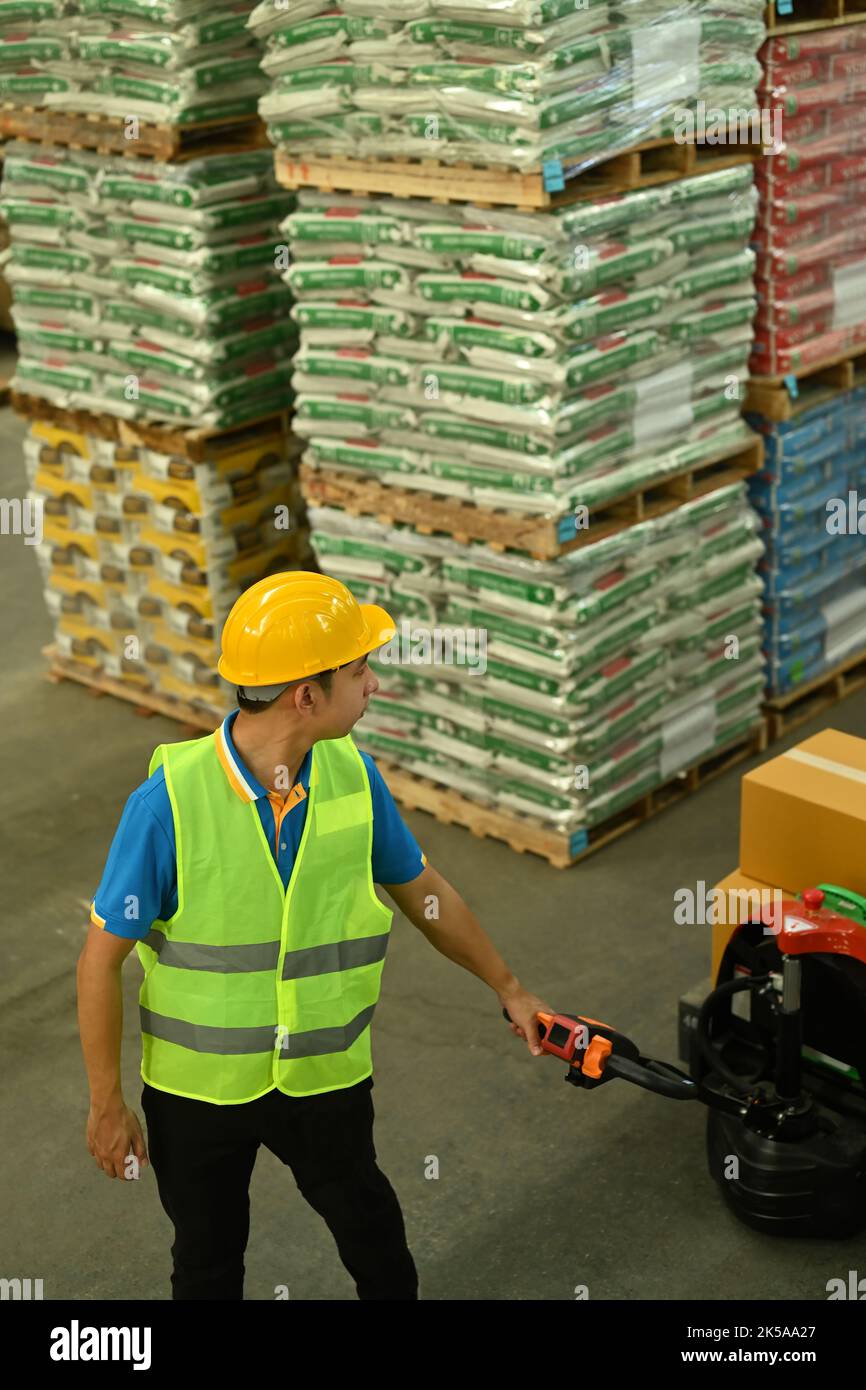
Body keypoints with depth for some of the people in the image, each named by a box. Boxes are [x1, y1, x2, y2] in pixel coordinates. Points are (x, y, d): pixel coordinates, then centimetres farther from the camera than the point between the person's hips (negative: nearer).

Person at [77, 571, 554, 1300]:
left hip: (325, 1072, 3)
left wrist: (508, 986, 13)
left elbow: (424, 892, 4)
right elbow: (103, 960, -16)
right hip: (200, 1084, -3)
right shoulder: (169, 801, -26)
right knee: (208, 1255, 20)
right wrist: (107, 1105, -11)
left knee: (367, 1218, 25)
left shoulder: (354, 776, -13)